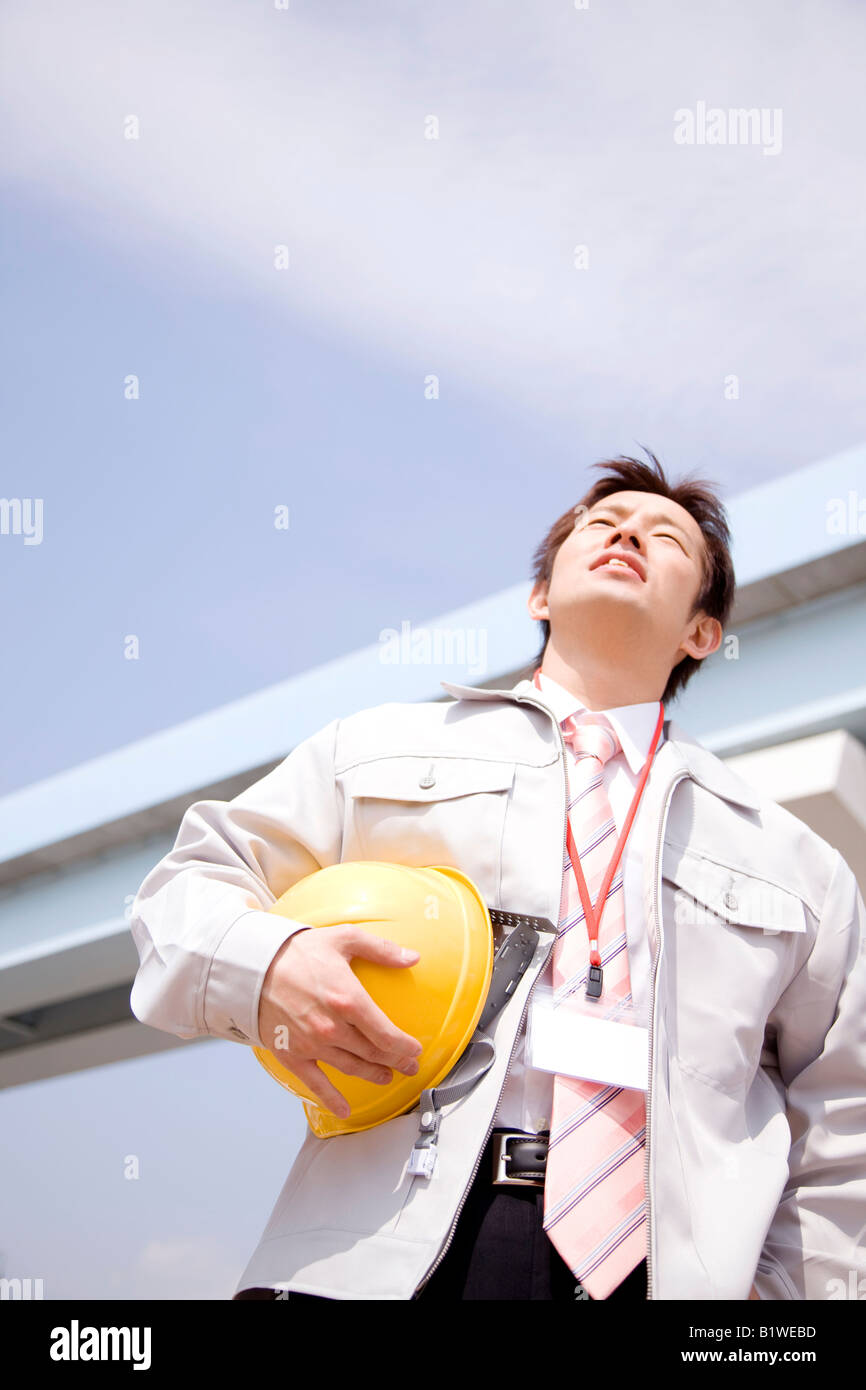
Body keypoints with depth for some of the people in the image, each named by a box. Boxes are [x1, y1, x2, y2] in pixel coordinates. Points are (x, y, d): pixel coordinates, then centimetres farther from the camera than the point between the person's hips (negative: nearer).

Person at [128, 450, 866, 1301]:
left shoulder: (789, 858, 18)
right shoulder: (377, 748, 15)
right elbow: (192, 883, 13)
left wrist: (781, 1279, 8)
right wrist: (261, 962, -9)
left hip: (671, 1263, 1)